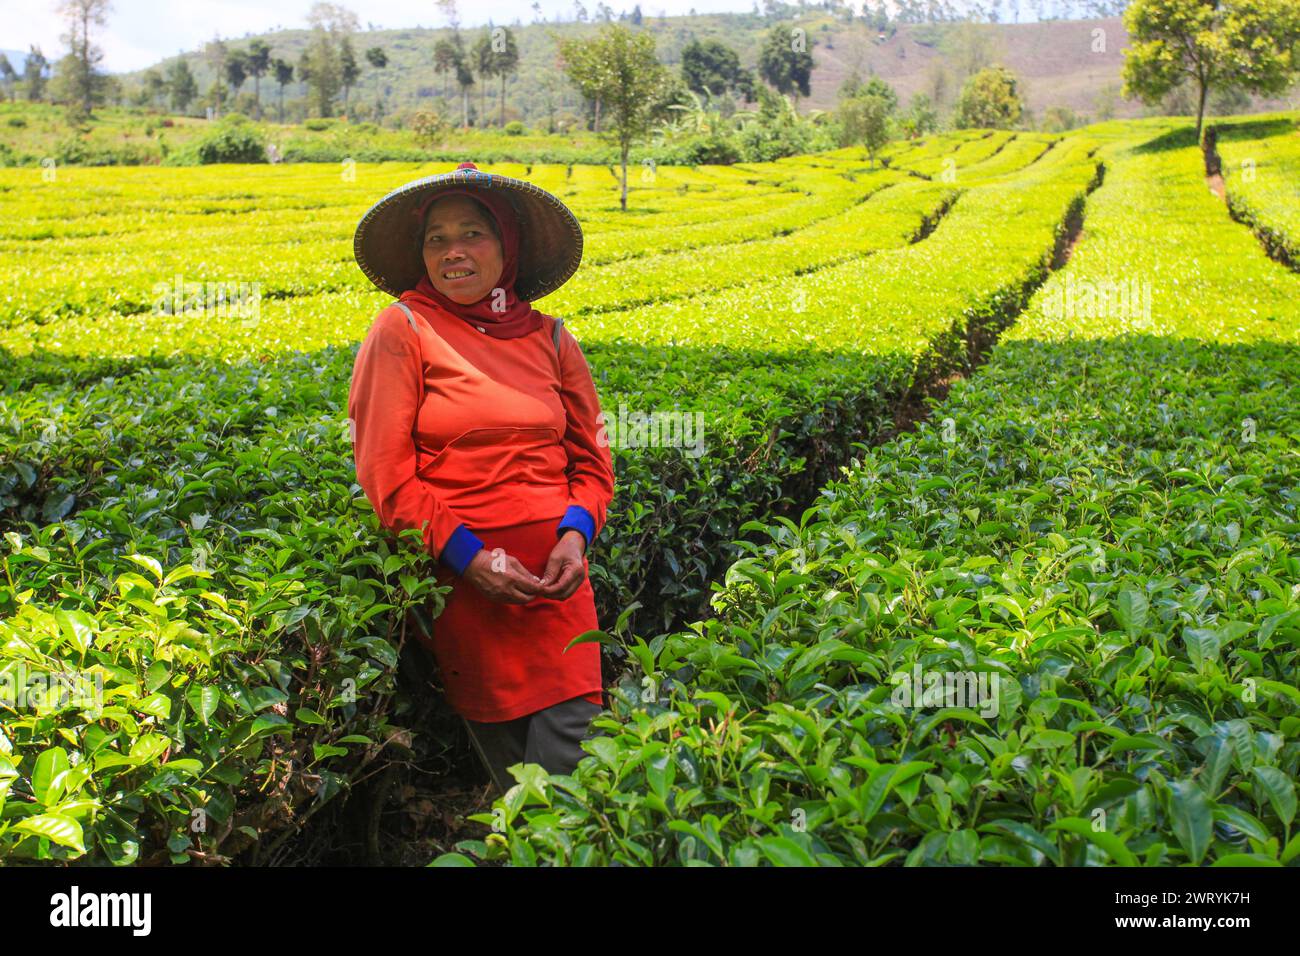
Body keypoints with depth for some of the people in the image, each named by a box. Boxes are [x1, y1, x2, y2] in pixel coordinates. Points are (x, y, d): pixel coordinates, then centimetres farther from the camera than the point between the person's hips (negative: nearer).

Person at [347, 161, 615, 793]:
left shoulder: (548, 337, 10)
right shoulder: (403, 328, 0)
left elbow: (591, 455, 14)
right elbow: (385, 470, -5)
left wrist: (576, 533, -6)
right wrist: (466, 557, -13)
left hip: (553, 575, 3)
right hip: (457, 576, -2)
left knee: (566, 752, -5)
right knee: (501, 752, 4)